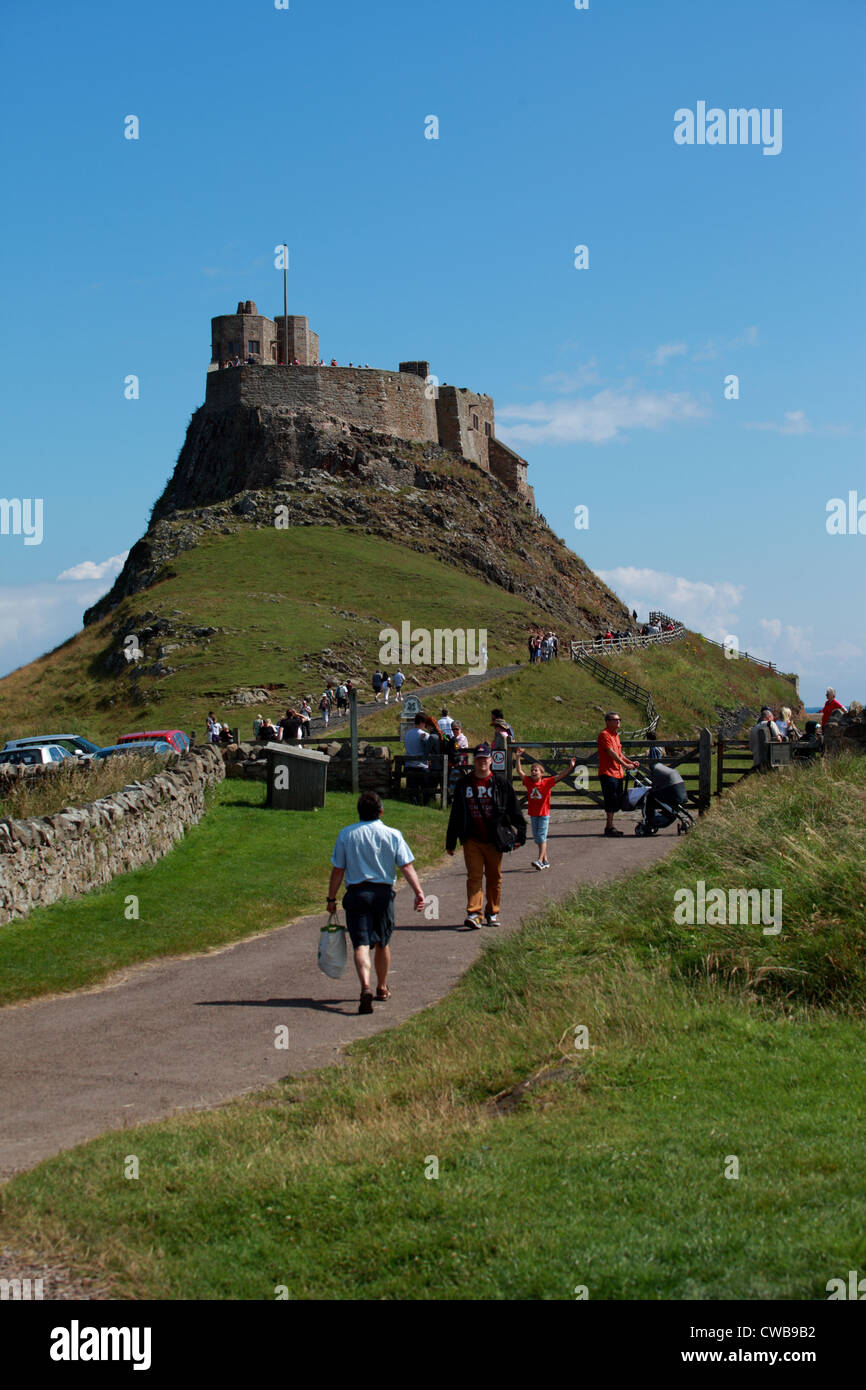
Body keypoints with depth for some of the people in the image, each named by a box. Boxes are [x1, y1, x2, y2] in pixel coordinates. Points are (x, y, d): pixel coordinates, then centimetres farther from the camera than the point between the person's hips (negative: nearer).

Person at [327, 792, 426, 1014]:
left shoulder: (346, 835, -1)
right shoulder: (392, 835, 0)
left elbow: (337, 870, 1)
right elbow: (406, 867, -8)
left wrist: (331, 898, 9)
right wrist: (419, 892, -10)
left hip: (356, 893, -1)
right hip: (383, 893, 2)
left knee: (361, 944, -7)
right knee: (382, 943, 18)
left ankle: (366, 986, -30)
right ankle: (382, 988, 33)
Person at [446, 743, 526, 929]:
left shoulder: (501, 784, 3)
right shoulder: (464, 784, 7)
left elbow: (515, 812, 6)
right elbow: (455, 814, 12)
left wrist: (520, 835, 0)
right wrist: (450, 842, 12)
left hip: (494, 840, 0)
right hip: (471, 840, 0)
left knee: (494, 878, 7)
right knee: (474, 876, -8)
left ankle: (492, 913, 19)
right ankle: (473, 913, -13)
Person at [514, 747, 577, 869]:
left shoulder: (547, 782, -7)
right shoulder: (528, 782, 3)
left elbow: (560, 777, -11)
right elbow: (519, 771, 2)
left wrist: (570, 767, -19)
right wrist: (518, 757, -2)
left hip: (544, 814, -5)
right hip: (533, 814, 5)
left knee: (541, 837, -9)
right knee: (537, 837, 9)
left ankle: (540, 860, -14)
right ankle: (545, 860, 18)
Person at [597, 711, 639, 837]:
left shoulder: (615, 735, 19)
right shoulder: (604, 734, -11)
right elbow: (611, 752, -20)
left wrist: (631, 762, 15)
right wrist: (625, 764, -25)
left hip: (618, 773, 9)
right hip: (608, 773, -9)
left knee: (616, 802, 11)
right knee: (611, 800, -11)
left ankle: (610, 826, 18)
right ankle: (609, 827, -8)